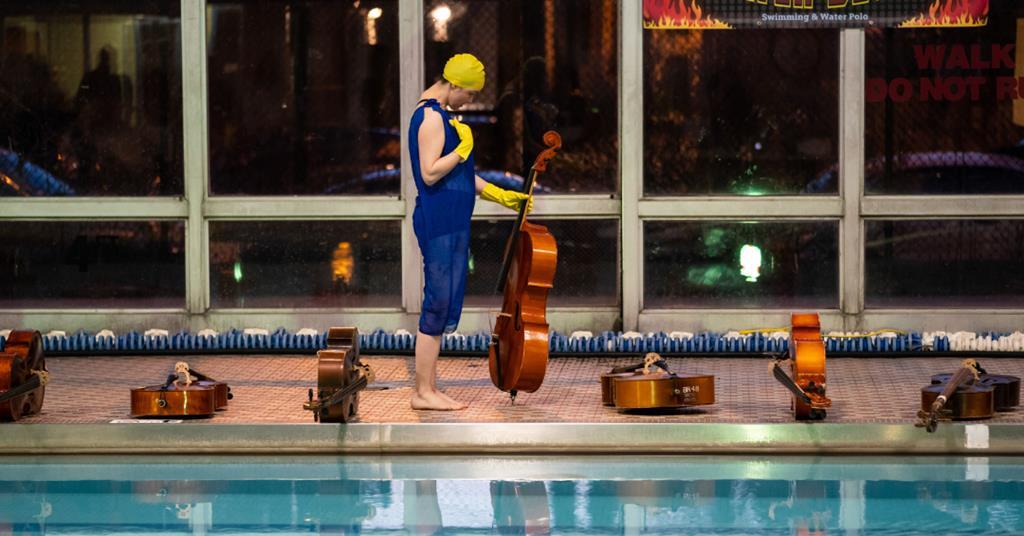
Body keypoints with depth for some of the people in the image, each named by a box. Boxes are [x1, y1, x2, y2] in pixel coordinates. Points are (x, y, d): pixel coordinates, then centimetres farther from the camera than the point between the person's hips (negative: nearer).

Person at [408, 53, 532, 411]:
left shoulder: (441, 116, 18)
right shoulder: (431, 117, -14)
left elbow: (458, 173, 23)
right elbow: (430, 173, -21)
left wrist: (500, 195, 20)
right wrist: (463, 148, -16)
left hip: (451, 223, 10)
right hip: (438, 222, -10)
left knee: (442, 305, 11)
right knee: (438, 304, -8)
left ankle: (427, 387, 14)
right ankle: (423, 392, -4)